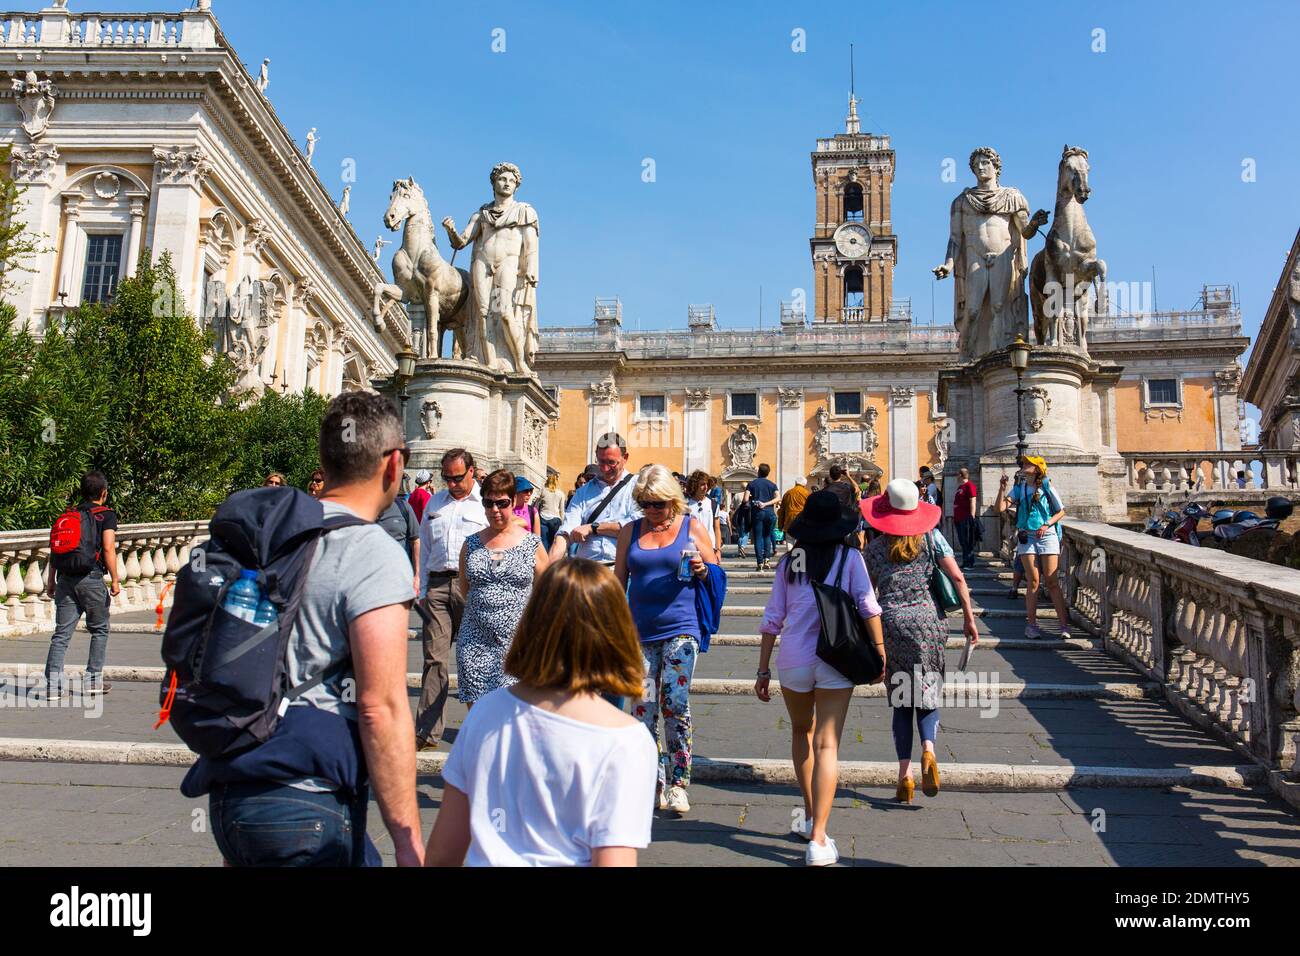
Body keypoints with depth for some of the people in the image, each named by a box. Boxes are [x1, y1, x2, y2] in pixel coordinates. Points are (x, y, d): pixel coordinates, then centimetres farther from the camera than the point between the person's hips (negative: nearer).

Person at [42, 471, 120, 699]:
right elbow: (108, 548, -10)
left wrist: (51, 581, 17)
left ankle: (53, 684, -2)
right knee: (99, 630, 11)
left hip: (65, 578, 5)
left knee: (62, 633, 4)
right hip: (91, 578, -4)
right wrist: (115, 580, -9)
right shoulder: (106, 515, -1)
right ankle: (93, 680, 13)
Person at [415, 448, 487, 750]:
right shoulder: (435, 503, 19)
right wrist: (423, 590, 15)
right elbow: (424, 547, 21)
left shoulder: (485, 503, 3)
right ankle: (427, 730, 3)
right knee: (435, 658, 0)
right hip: (437, 585, 3)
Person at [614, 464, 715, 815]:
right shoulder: (630, 531, 10)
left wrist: (701, 570, -12)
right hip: (640, 631, 3)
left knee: (676, 707, -8)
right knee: (642, 710, 3)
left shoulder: (692, 528, 4)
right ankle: (650, 783, 15)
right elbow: (618, 582, 15)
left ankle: (677, 785, 3)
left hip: (680, 629, -2)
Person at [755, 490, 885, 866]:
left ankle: (810, 817, 33)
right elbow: (868, 606, -8)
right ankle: (818, 839, -8)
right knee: (827, 746, -1)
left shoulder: (788, 561, 4)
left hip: (793, 661, 2)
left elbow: (773, 618, 4)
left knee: (802, 732, 24)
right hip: (836, 660, -2)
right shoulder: (850, 557, 0)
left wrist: (763, 670, 9)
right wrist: (879, 650, -2)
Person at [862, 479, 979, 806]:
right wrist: (969, 617, 5)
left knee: (900, 700, 9)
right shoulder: (931, 537, 3)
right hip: (925, 618, 0)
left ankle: (905, 773, 5)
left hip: (889, 622, 0)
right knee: (927, 692, 11)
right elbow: (957, 577, -2)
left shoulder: (875, 547, 4)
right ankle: (928, 750, -16)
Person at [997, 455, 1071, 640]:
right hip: (1026, 537, 2)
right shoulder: (1019, 488, 8)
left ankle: (1064, 625, 1)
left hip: (1047, 535, -2)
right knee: (1033, 581, -1)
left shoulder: (1046, 486, 1)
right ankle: (1031, 624, 5)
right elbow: (1001, 507, -1)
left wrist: (1047, 525, -9)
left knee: (1052, 581, -4)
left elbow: (1061, 512, 6)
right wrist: (1002, 488, -9)